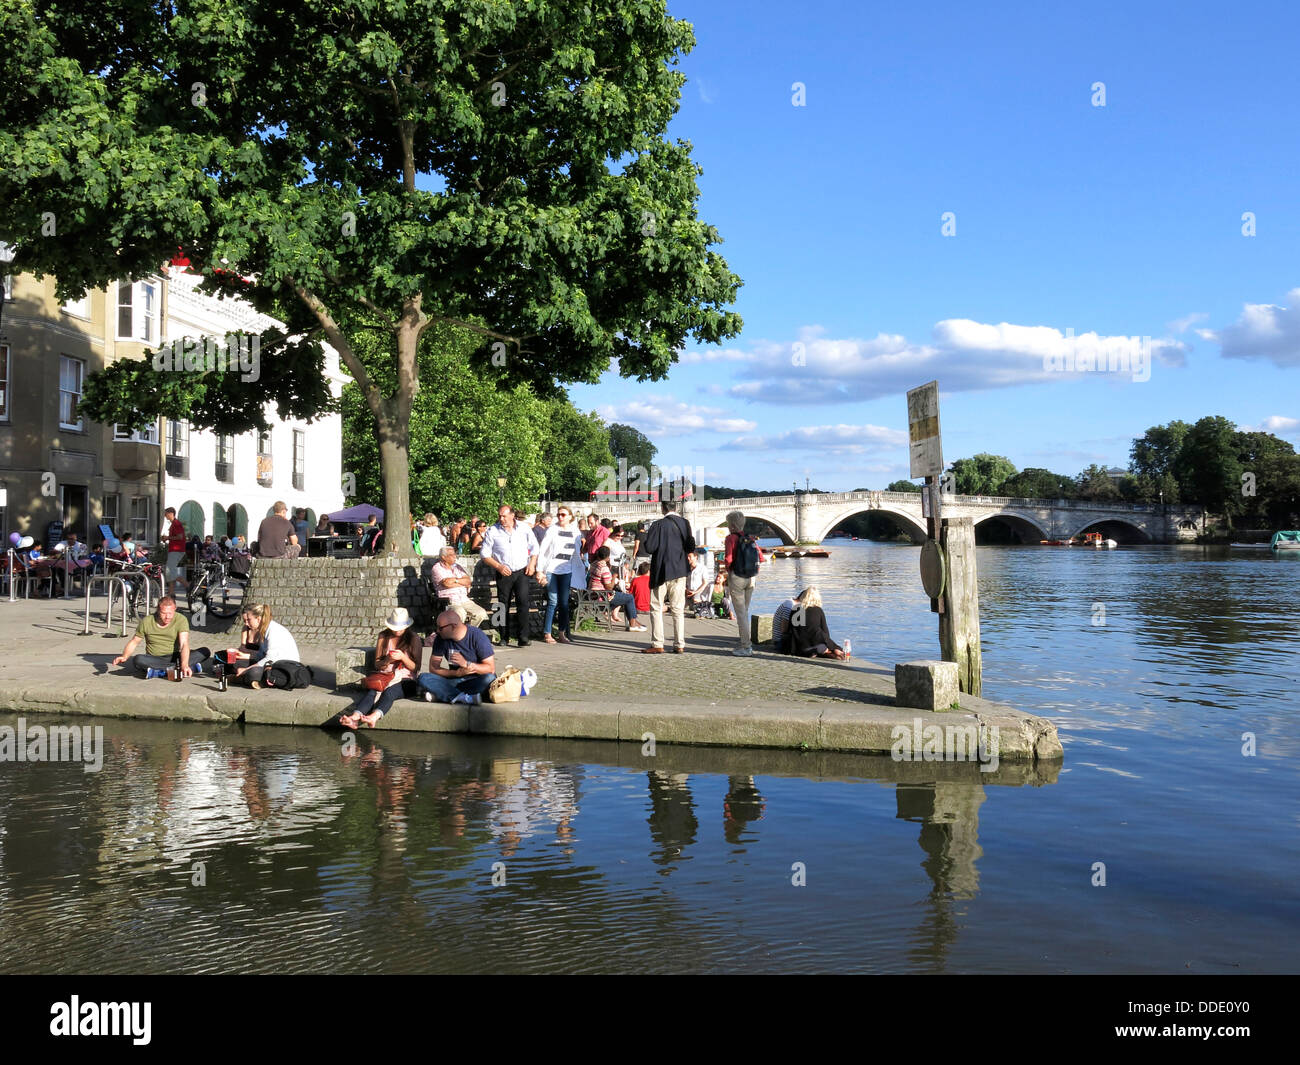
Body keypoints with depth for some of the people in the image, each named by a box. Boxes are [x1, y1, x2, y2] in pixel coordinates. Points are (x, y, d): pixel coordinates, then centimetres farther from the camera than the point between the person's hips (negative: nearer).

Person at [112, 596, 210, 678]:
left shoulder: (181, 620, -12)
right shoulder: (146, 622, -5)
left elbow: (184, 644, -23)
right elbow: (134, 642, 7)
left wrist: (184, 665, -39)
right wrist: (124, 657, -12)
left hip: (175, 657, -1)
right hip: (154, 659, 1)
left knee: (205, 652, -24)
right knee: (138, 660, -34)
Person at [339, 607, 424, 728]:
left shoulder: (413, 639, 5)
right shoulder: (383, 637, 13)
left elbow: (415, 667, 4)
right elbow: (377, 664, 13)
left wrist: (403, 657, -14)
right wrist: (387, 660, -10)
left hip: (404, 679, -3)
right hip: (384, 676, 3)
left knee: (389, 692, -37)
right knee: (371, 691, -32)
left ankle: (374, 716, -65)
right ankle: (355, 717, -58)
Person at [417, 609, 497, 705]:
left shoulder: (477, 636, -14)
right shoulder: (441, 639, -3)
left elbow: (491, 669, -15)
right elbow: (433, 668, -3)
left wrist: (466, 664, -28)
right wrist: (456, 673, -18)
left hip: (477, 681, -3)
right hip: (455, 680, 3)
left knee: (489, 678, -37)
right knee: (423, 678, -20)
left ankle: (441, 694, -28)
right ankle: (468, 698, -34)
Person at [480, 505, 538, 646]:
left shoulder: (524, 529, 6)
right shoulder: (492, 532, 2)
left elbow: (534, 548, 15)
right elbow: (484, 554, 2)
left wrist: (532, 564, 0)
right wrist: (499, 566, -9)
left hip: (522, 572, 0)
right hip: (503, 573, 0)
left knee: (523, 601, -14)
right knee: (503, 605, 3)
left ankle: (523, 637, -14)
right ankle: (504, 638, 14)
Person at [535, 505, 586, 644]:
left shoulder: (575, 532, 9)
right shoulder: (552, 530, -2)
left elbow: (578, 551, 18)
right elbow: (541, 550, -4)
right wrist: (539, 570, -9)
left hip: (566, 571, 3)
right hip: (551, 569, -3)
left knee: (564, 602, 4)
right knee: (553, 601, -5)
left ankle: (562, 634, 11)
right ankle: (547, 634, 1)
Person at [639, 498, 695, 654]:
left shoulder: (658, 525, -12)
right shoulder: (684, 523, 0)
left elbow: (649, 547, -15)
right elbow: (691, 547, -1)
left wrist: (644, 540, 5)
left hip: (661, 571, -4)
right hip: (680, 571, 4)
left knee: (656, 608, 4)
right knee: (678, 609, 9)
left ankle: (657, 645, 1)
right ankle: (679, 645, 9)